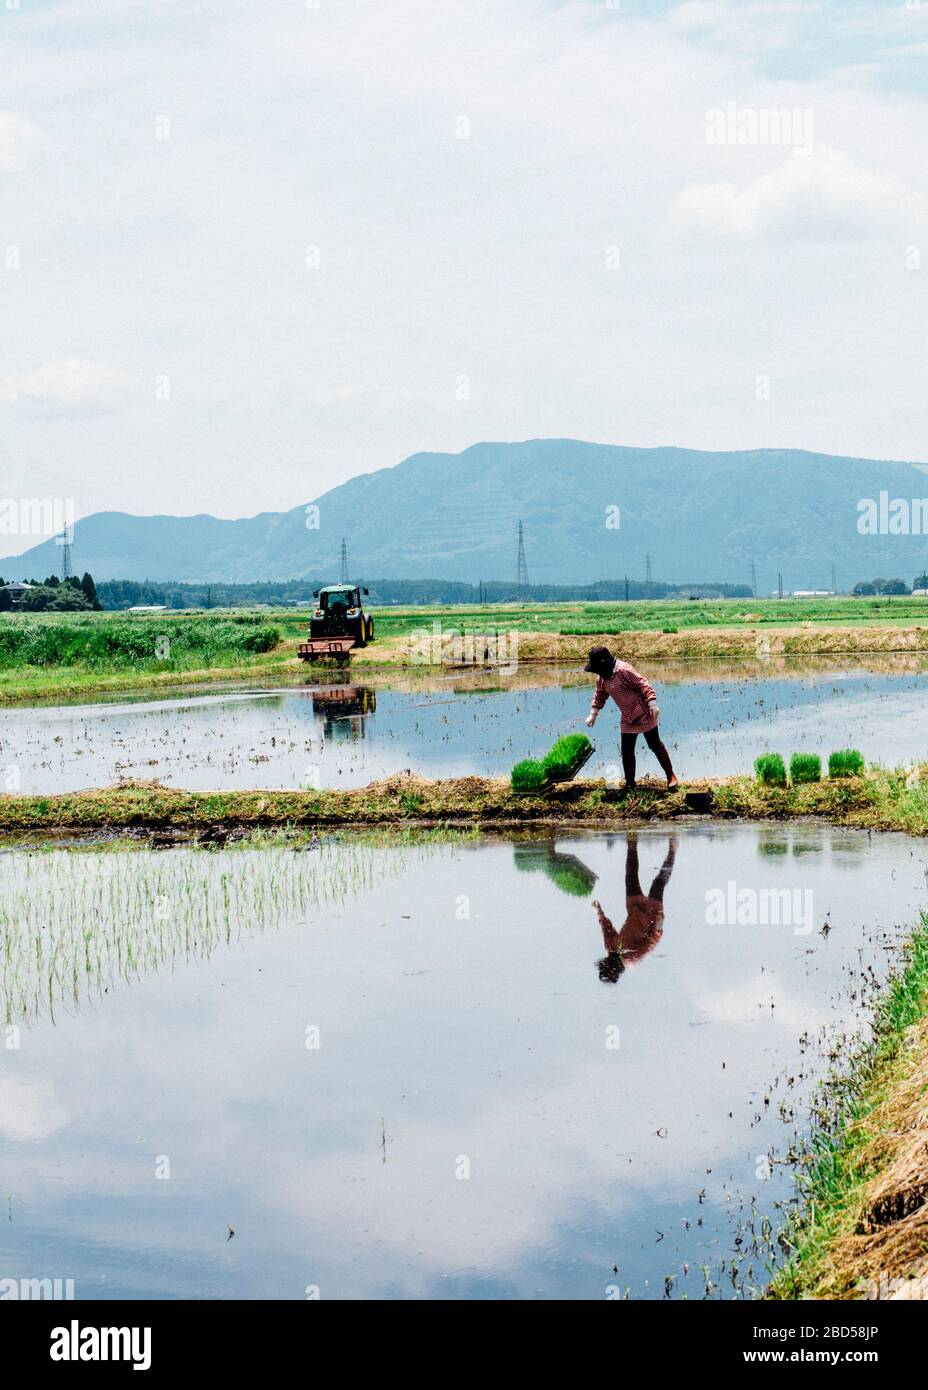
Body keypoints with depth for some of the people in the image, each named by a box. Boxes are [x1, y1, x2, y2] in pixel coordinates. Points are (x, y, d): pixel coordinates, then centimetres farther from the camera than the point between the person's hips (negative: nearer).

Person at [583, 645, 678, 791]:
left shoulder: (624, 670, -24)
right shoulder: (601, 678, 1)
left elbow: (643, 684, -24)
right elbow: (600, 695, 18)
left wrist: (652, 704, -31)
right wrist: (593, 714, 18)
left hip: (644, 714, -7)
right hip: (627, 719, 7)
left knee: (655, 745, 0)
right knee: (626, 751, 5)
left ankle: (671, 776, 13)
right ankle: (630, 785, 13)